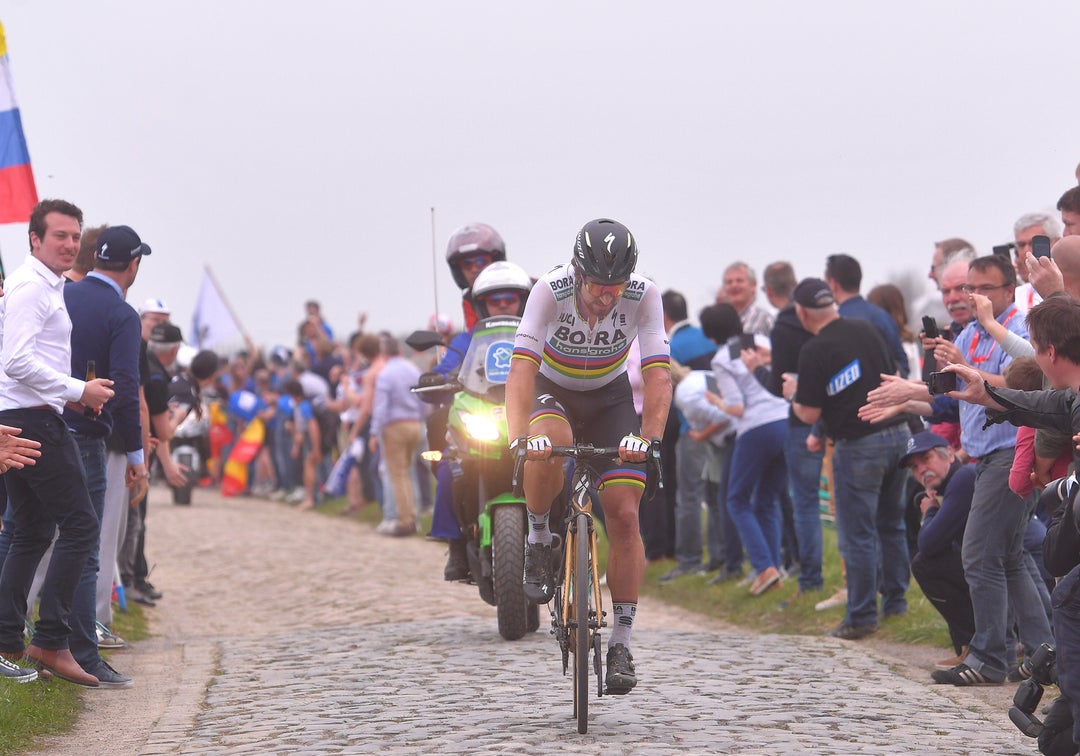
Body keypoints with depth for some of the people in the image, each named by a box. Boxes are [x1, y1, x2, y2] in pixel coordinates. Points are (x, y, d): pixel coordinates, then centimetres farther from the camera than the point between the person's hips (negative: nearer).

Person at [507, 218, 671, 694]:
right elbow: (522, 368, -36)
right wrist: (519, 436, -51)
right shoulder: (550, 290, -29)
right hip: (552, 391, -1)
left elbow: (658, 374, -29)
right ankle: (539, 539, -10)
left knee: (624, 516, -10)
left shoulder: (644, 296, -25)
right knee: (548, 447, -38)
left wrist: (649, 436, -46)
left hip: (609, 396, 2)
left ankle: (621, 644, -3)